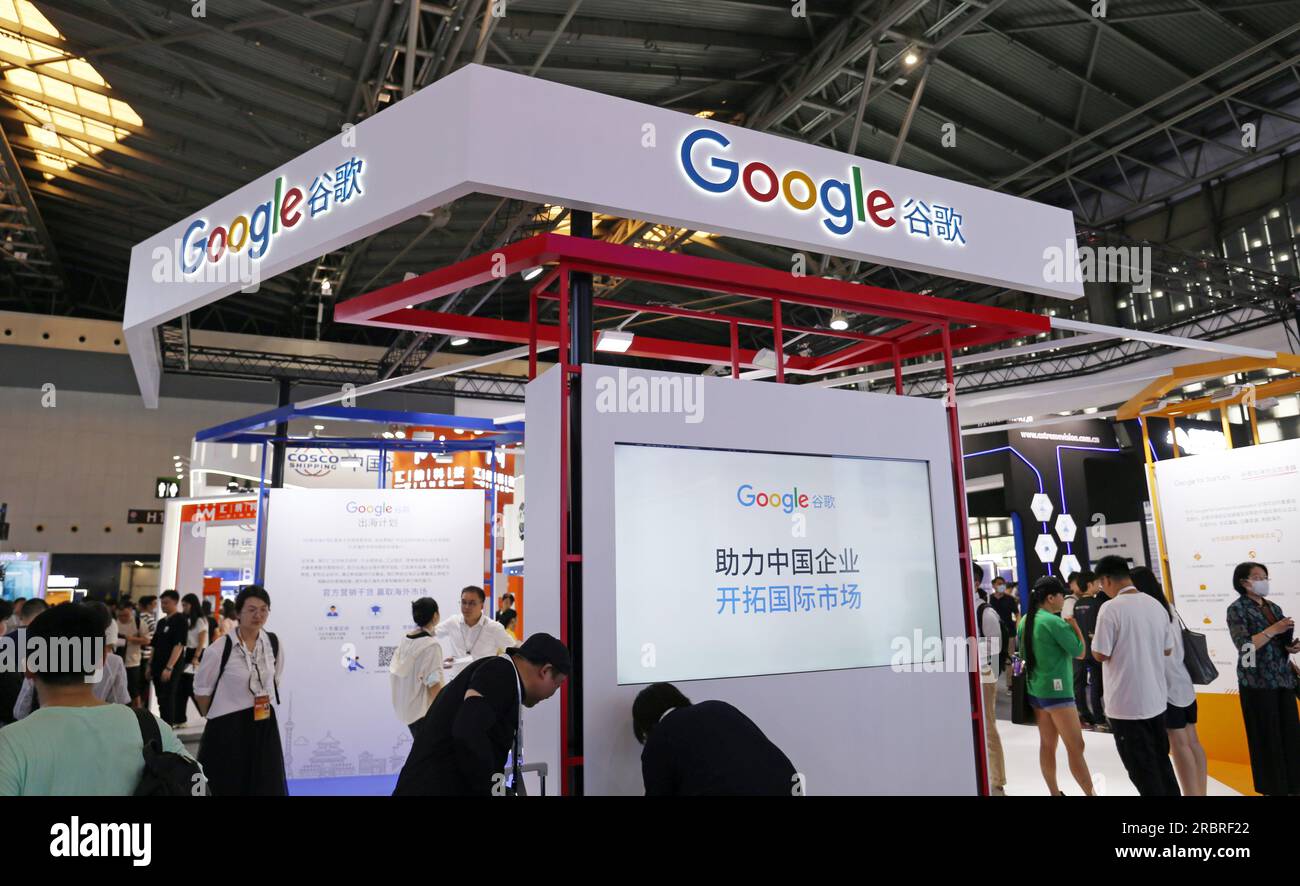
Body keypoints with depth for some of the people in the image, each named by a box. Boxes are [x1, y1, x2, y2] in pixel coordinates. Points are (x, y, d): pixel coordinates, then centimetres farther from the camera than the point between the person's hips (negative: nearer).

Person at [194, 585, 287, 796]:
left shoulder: (274, 643, 0)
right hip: (227, 726, -4)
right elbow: (202, 689, -3)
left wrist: (264, 706, 13)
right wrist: (215, 717, 5)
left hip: (264, 724, 4)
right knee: (225, 788, 6)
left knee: (267, 787, 7)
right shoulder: (221, 648, -15)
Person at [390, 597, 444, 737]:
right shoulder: (431, 645, -20)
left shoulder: (405, 640, 3)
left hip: (406, 707, 8)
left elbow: (394, 672, 10)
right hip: (423, 710, -8)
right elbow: (434, 684, -22)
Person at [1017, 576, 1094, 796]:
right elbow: (1079, 652, -9)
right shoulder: (1054, 622, -17)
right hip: (1056, 690, -8)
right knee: (1076, 748, -2)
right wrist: (1075, 626, 1)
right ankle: (1090, 793, 2)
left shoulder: (1025, 621, 7)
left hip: (1035, 689, 8)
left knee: (1047, 745, 11)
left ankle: (1054, 793, 17)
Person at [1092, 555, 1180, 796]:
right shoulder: (1156, 605, 3)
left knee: (1142, 768, 5)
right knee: (1161, 761, 20)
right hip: (1156, 699, 7)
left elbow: (1101, 654, -16)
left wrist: (1094, 641, 3)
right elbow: (1167, 649, 12)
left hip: (1126, 704, -7)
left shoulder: (1111, 608, -18)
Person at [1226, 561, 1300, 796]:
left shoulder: (1274, 608, 12)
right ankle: (1273, 787, 12)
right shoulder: (1237, 609, -7)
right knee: (1267, 738, 1)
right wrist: (1273, 629, -20)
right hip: (1258, 683, -6)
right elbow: (1245, 646, -16)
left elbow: (1280, 643, 19)